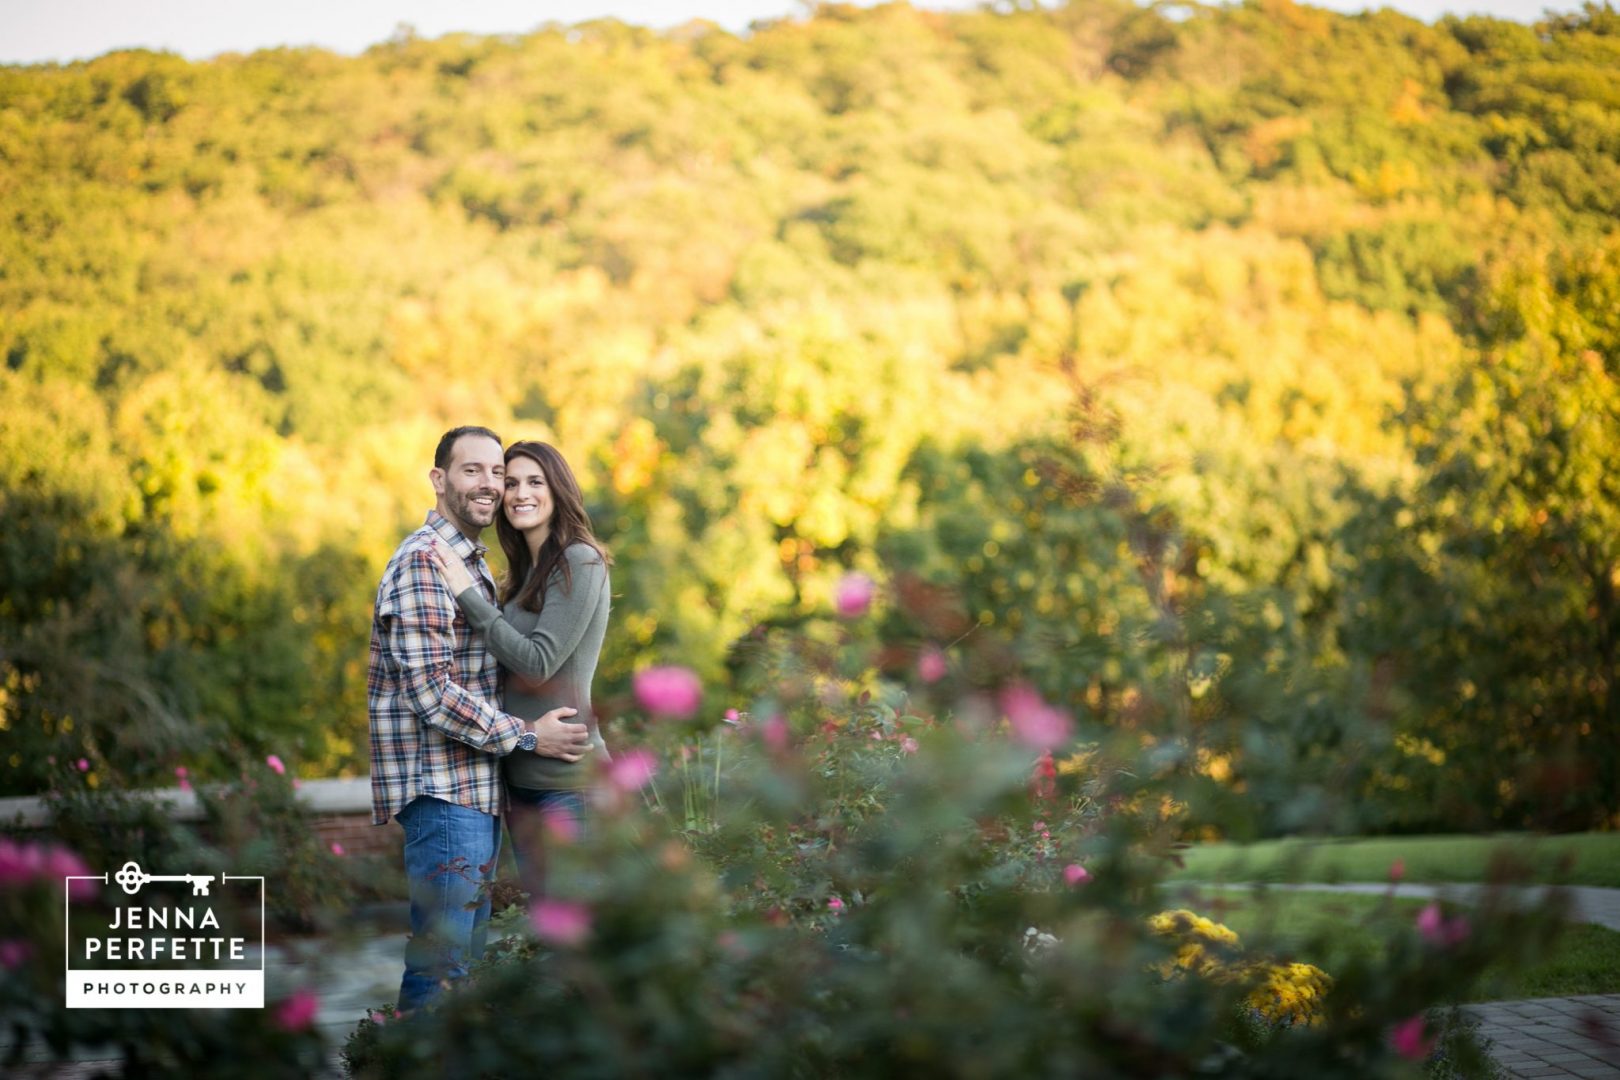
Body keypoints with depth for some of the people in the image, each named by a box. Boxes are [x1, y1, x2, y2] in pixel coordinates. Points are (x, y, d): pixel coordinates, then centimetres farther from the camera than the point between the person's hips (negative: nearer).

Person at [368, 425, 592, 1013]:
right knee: (440, 962, -9)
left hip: (474, 786, 10)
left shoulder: (472, 563, 18)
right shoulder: (423, 561, -14)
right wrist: (528, 736, -15)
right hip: (440, 786, -10)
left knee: (468, 944, 14)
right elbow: (431, 691, -21)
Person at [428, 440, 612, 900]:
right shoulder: (523, 573, 15)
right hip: (520, 775, 9)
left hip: (566, 776, -9)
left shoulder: (580, 563, -11)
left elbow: (539, 662, -18)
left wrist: (468, 594, -15)